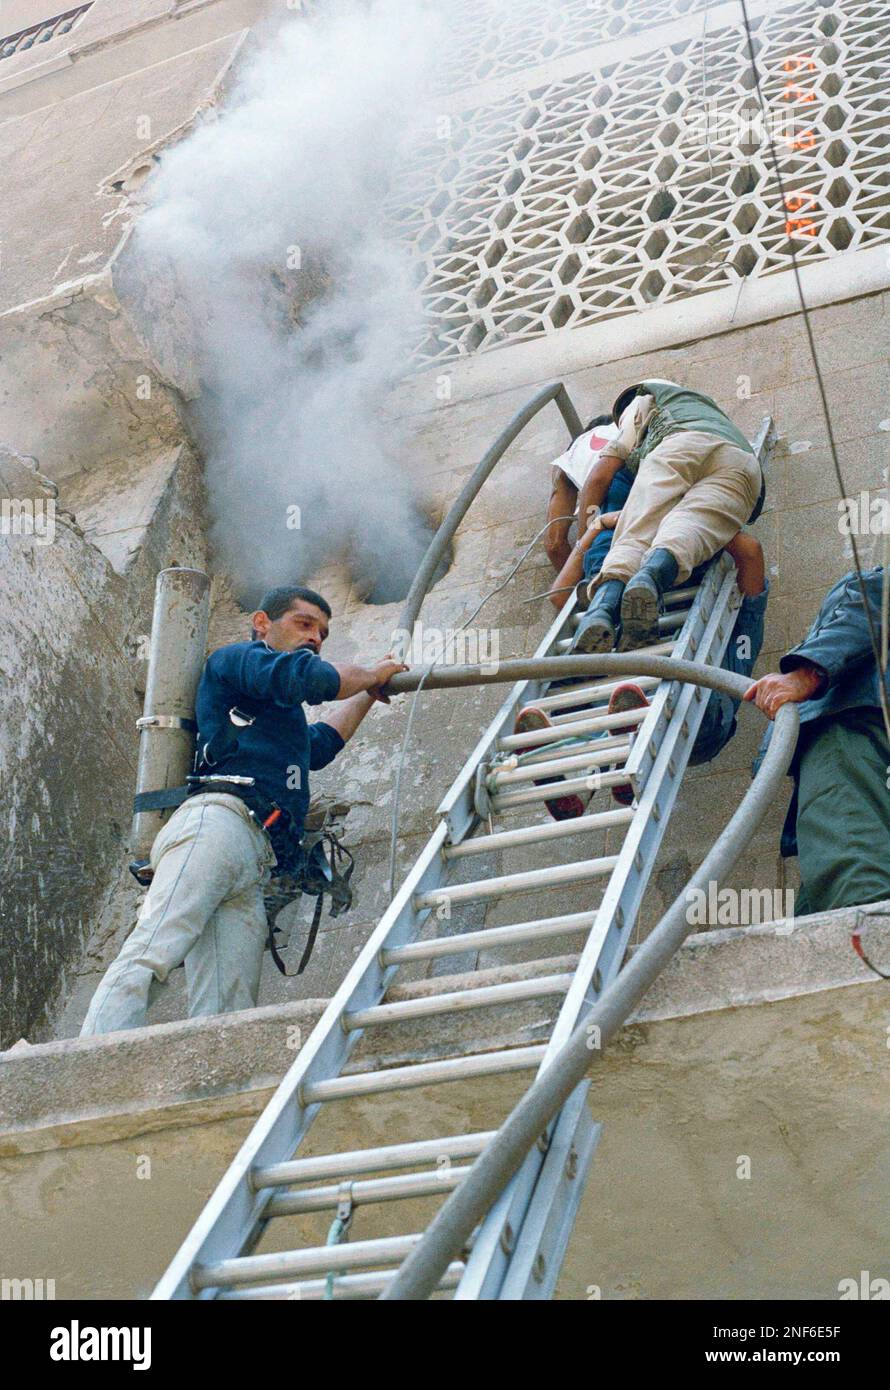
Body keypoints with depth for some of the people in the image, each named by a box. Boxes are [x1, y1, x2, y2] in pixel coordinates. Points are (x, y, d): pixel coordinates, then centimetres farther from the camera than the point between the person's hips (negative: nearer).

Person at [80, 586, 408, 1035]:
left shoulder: (280, 715, 42)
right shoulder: (237, 657, 17)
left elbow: (317, 745, 61)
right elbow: (309, 677, -1)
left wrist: (368, 696, 64)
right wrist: (370, 675, 17)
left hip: (251, 874, 9)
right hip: (219, 819, -9)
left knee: (228, 1020, -11)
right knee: (148, 956, -26)